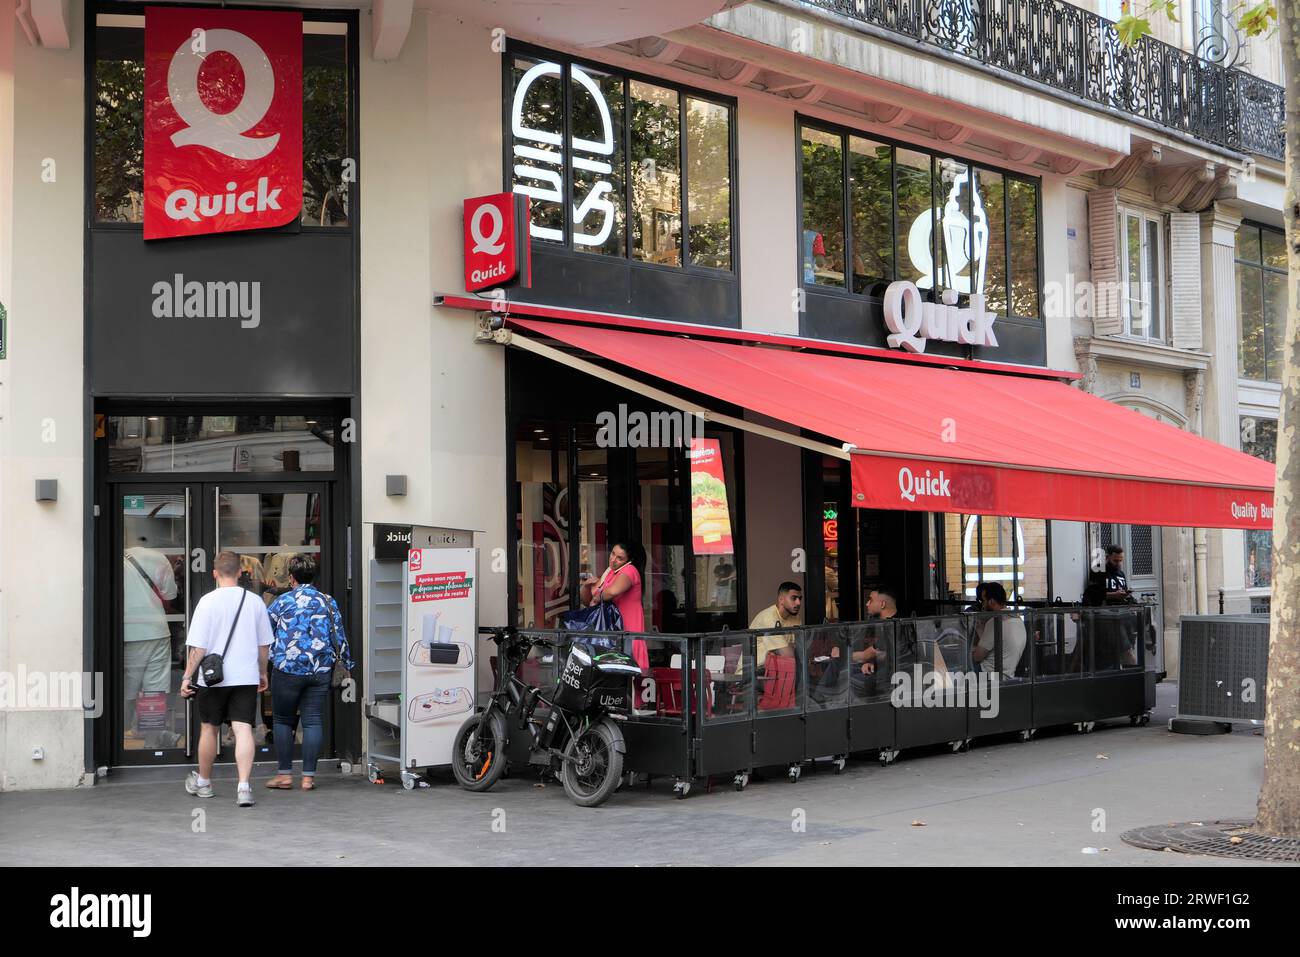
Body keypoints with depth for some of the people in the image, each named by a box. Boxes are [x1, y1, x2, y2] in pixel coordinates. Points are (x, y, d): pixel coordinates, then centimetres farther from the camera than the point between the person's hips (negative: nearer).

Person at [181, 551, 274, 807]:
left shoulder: (208, 601, -8)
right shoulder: (255, 601, 3)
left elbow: (198, 646, -10)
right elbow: (264, 644, 11)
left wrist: (187, 676, -2)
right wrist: (263, 673, 25)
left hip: (213, 679, -2)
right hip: (246, 677, 2)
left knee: (209, 729, 14)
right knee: (243, 730, -3)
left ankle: (203, 781, 31)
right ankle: (244, 786, -16)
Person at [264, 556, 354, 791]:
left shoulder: (282, 602, -1)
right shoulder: (328, 602, 6)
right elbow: (339, 637, 7)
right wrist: (347, 663, 19)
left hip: (288, 669, -2)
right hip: (320, 671, 3)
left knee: (283, 720, 8)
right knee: (313, 720, 5)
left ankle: (285, 775, 7)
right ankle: (308, 776, 3)